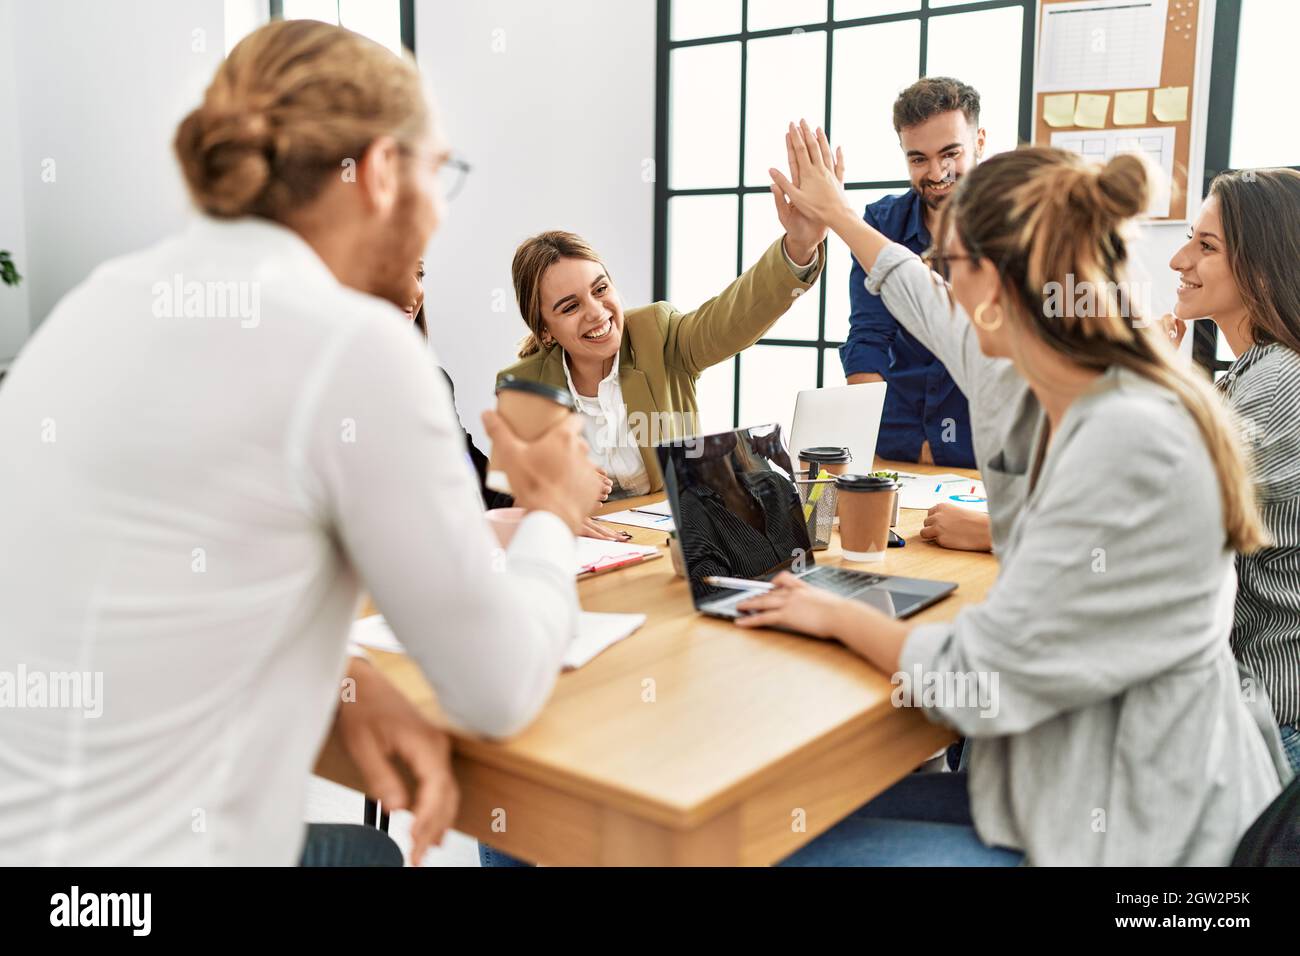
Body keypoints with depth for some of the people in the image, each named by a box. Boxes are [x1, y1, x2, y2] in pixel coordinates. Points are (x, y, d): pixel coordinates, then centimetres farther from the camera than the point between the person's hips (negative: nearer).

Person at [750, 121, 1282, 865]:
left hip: (1124, 837, -8)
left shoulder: (1128, 443, -29)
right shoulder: (1099, 394, -2)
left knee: (802, 846, -2)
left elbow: (979, 680, -24)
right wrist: (837, 215, 31)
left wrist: (837, 616, -6)